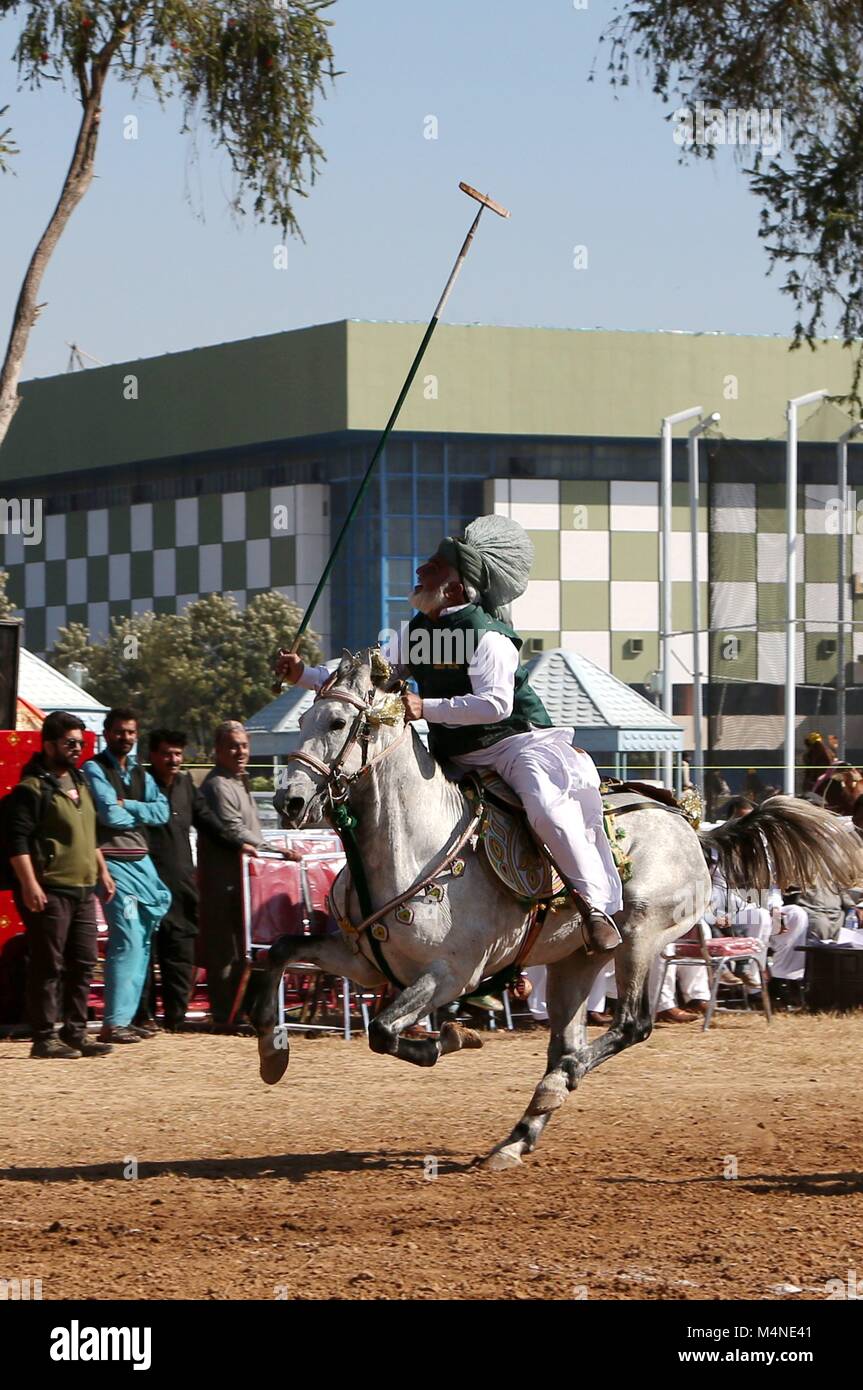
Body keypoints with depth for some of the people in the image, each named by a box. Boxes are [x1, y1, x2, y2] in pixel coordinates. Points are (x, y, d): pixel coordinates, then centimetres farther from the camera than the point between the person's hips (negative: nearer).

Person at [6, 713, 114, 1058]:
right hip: (49, 892, -9)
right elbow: (17, 841, -15)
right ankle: (44, 1037, -2)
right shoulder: (31, 789, -9)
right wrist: (29, 884, -22)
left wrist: (102, 870, 23)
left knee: (83, 963, 9)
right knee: (48, 965, -6)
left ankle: (75, 1033, 16)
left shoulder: (79, 785, 19)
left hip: (83, 890, 9)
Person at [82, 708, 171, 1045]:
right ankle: (114, 1023, -15)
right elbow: (110, 815, -15)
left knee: (142, 941, 8)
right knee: (126, 939, -15)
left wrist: (127, 806, -10)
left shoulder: (140, 774, 18)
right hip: (114, 862, -8)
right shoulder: (94, 769, -3)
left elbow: (162, 812, 4)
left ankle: (126, 1017, 14)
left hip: (141, 862, 8)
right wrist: (142, 814, 2)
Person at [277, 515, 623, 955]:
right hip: (455, 758, 8)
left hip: (515, 741, -8)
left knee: (547, 809, -32)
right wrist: (304, 675, 6)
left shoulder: (488, 636, -19)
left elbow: (496, 704, -29)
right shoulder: (418, 630, 8)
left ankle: (597, 905, -22)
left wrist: (427, 708, -32)